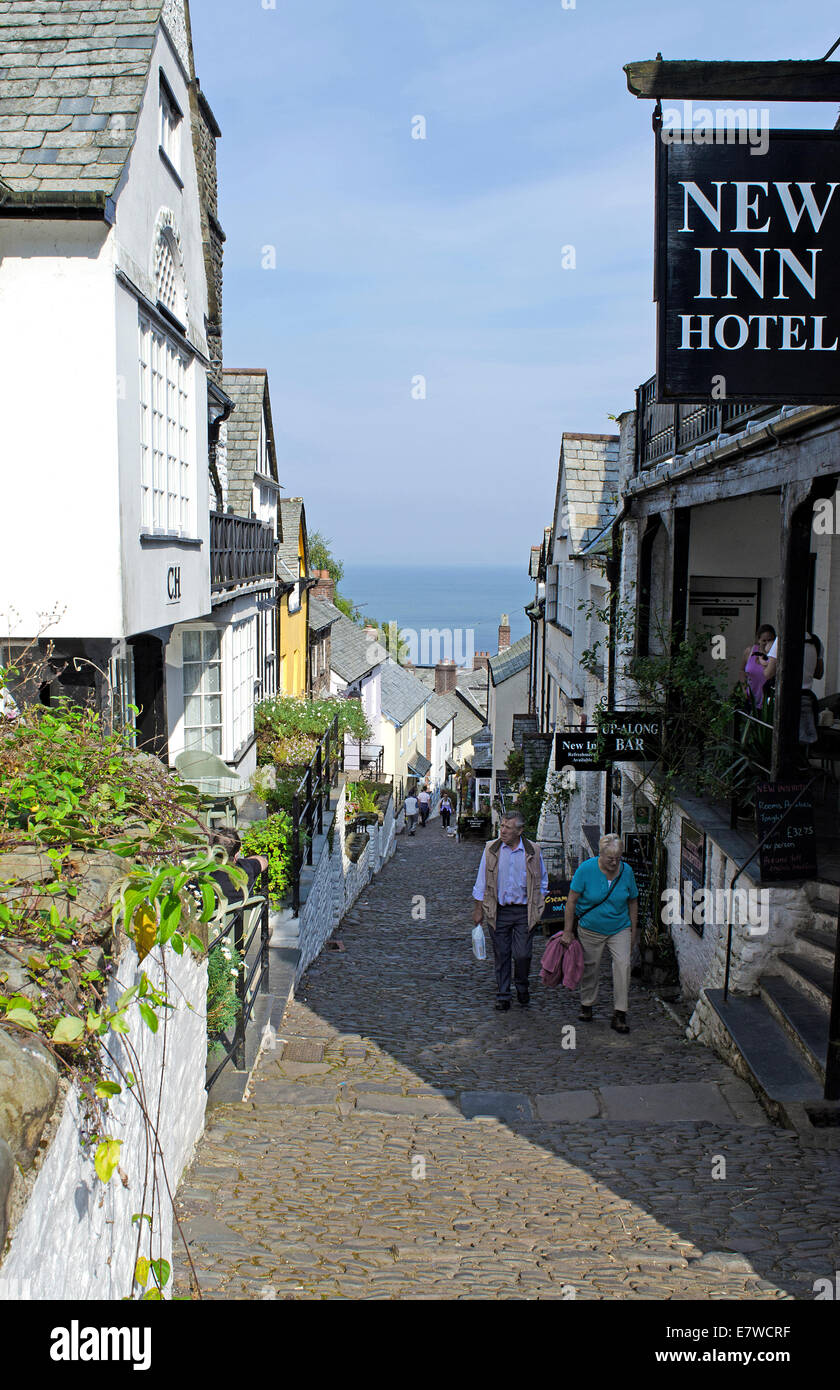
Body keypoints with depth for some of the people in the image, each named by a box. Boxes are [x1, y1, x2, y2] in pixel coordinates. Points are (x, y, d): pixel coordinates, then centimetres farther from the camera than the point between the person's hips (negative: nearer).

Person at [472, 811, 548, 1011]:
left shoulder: (533, 852, 0)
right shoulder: (491, 850, 0)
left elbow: (542, 883, 10)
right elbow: (481, 882, 6)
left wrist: (537, 910, 7)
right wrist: (478, 909, 3)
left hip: (524, 912, -1)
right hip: (498, 910, 1)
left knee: (522, 954, -3)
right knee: (501, 955, 6)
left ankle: (522, 987, 25)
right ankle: (502, 995, 20)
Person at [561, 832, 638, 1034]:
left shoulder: (626, 871, -7)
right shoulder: (586, 869, -15)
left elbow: (633, 902, 6)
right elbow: (571, 900, -9)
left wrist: (634, 930, 9)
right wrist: (568, 931, -9)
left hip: (620, 929, 1)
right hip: (591, 930, -1)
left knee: (623, 965, -14)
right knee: (590, 967, 9)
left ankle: (619, 1015, -9)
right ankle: (586, 1005, 32)